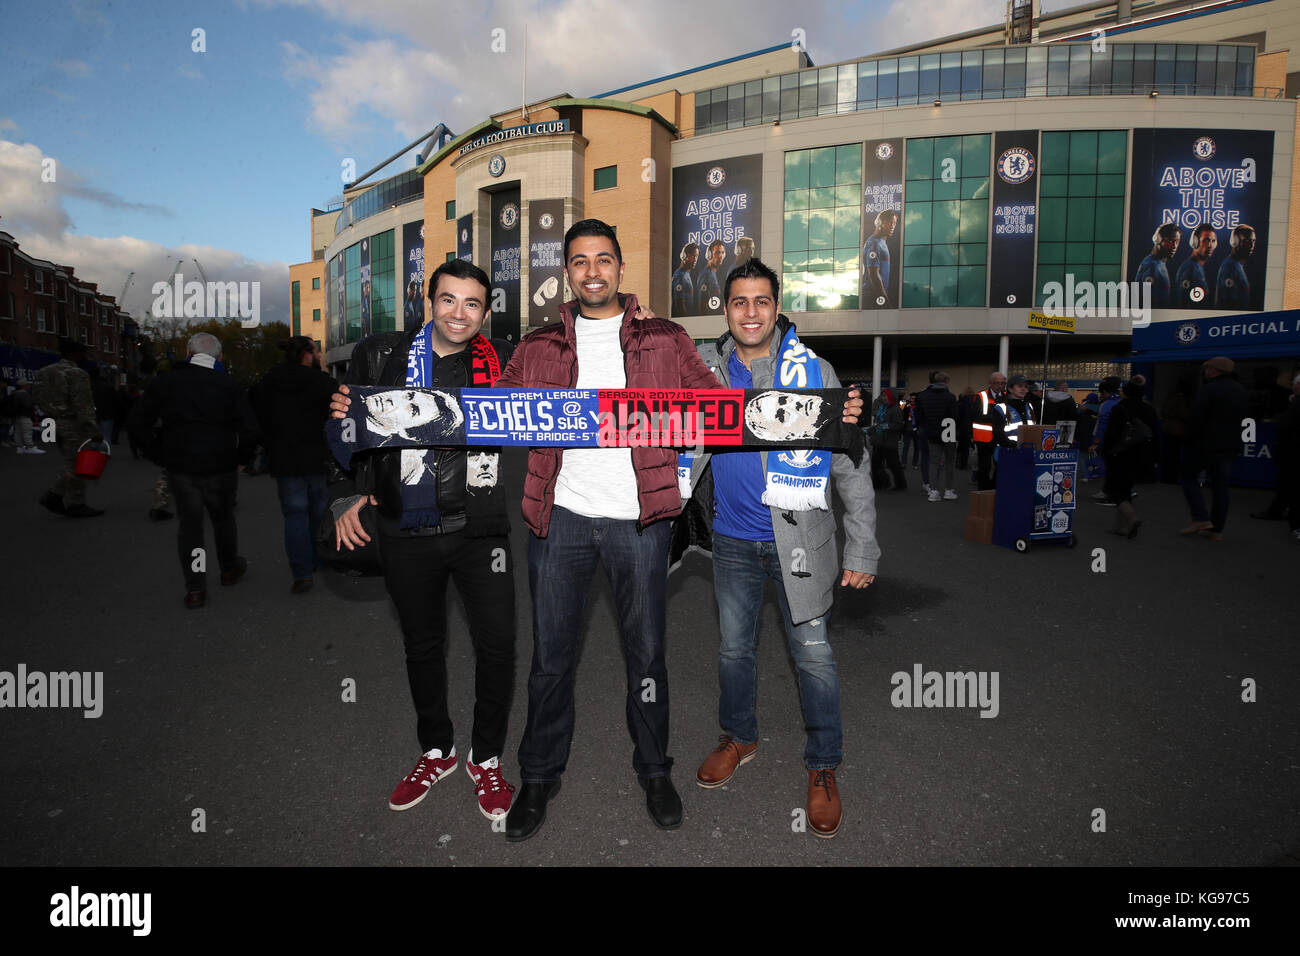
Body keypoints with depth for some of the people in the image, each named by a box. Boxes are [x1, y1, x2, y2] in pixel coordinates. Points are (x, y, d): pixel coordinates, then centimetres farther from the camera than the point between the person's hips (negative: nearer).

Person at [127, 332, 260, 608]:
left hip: (180, 468, 1)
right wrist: (242, 459, 2)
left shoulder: (165, 381, 1)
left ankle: (194, 589, 8)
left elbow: (137, 422, 2)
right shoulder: (229, 386, -5)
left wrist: (159, 456, 7)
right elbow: (250, 430, -12)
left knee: (190, 523, 9)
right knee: (223, 518, 18)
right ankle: (229, 569, 36)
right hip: (220, 468, -1)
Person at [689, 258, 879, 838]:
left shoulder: (813, 370, -8)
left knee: (814, 654, 4)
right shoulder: (705, 368, -1)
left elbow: (851, 467, -7)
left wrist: (861, 549, -9)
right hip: (733, 541, 3)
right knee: (734, 647, 17)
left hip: (799, 540, -2)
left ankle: (823, 768, 26)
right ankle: (738, 737, 41)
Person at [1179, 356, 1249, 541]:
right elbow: (1241, 416, 17)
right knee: (1220, 486, 9)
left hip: (1205, 444, -7)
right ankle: (1216, 529, 10)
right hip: (1230, 446, 7)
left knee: (1189, 477, 7)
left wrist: (1190, 438, -5)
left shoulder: (1209, 390, -16)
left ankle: (1201, 519, -7)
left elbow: (1195, 417, -18)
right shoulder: (1240, 390, 10)